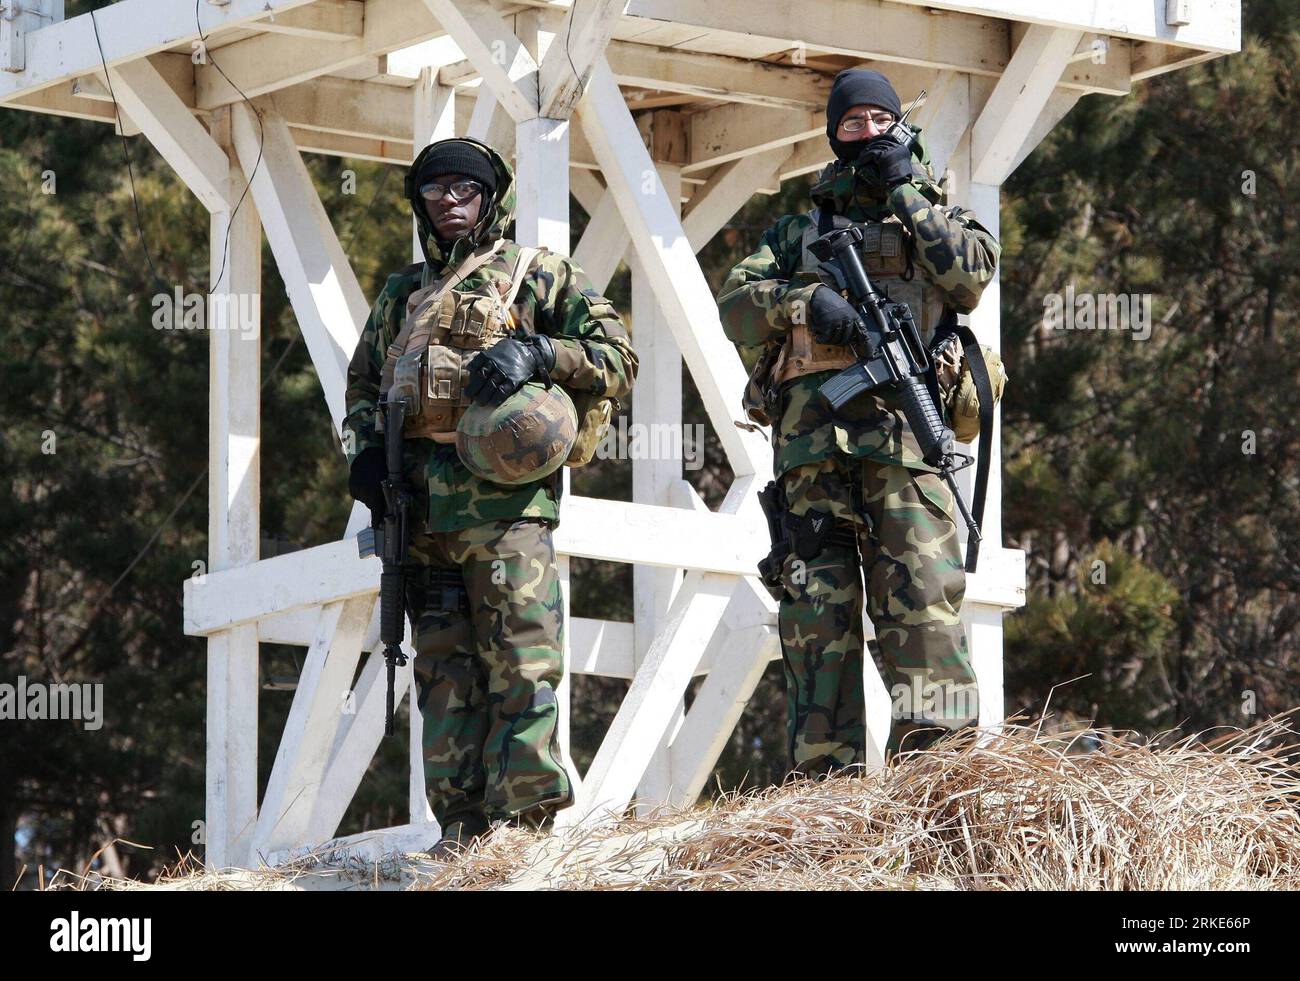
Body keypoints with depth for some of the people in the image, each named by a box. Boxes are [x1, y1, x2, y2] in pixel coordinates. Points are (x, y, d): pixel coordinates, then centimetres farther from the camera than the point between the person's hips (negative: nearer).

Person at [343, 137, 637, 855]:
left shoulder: (540, 276, 8)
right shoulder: (402, 295, 23)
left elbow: (618, 361, 3)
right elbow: (363, 384, 30)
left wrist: (538, 353, -13)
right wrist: (363, 448, 10)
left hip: (506, 499, -5)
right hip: (420, 505, 5)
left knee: (521, 663, -12)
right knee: (445, 674, 4)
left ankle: (526, 819, -13)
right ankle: (461, 826, 5)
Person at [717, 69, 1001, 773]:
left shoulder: (934, 216, 22)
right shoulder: (798, 229, 26)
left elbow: (972, 274, 1)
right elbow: (736, 306, 13)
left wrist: (906, 193, 4)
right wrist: (806, 300, -6)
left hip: (905, 423, -2)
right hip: (811, 422, 2)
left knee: (921, 589, -14)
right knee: (816, 600, -3)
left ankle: (936, 754, -17)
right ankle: (823, 772, -4)